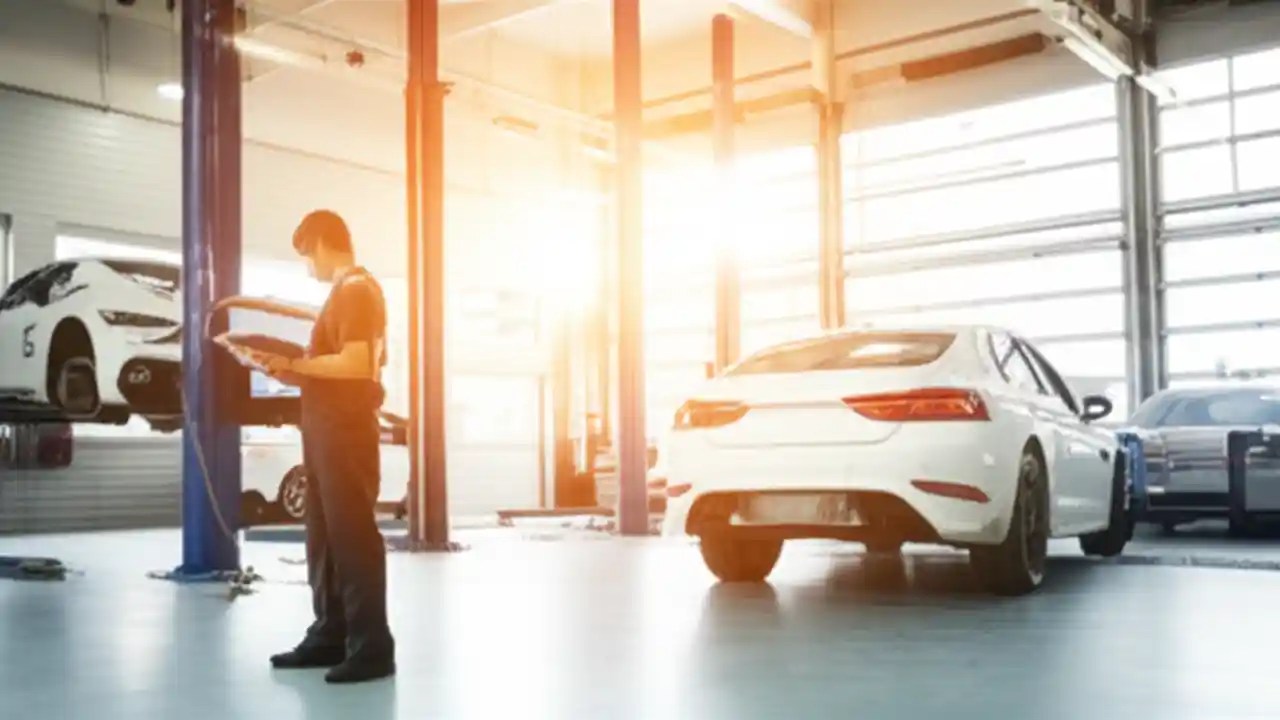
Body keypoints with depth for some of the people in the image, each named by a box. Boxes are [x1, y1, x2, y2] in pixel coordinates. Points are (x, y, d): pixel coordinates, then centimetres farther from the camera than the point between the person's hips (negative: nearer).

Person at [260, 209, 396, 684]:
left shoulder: (356, 290, -10)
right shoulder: (345, 291, 20)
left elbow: (357, 363, -22)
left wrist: (296, 363, -12)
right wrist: (296, 373, 9)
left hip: (347, 428, -10)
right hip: (328, 428, 10)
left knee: (354, 534, -8)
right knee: (325, 535, 13)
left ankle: (372, 646, -5)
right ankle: (330, 636, 21)